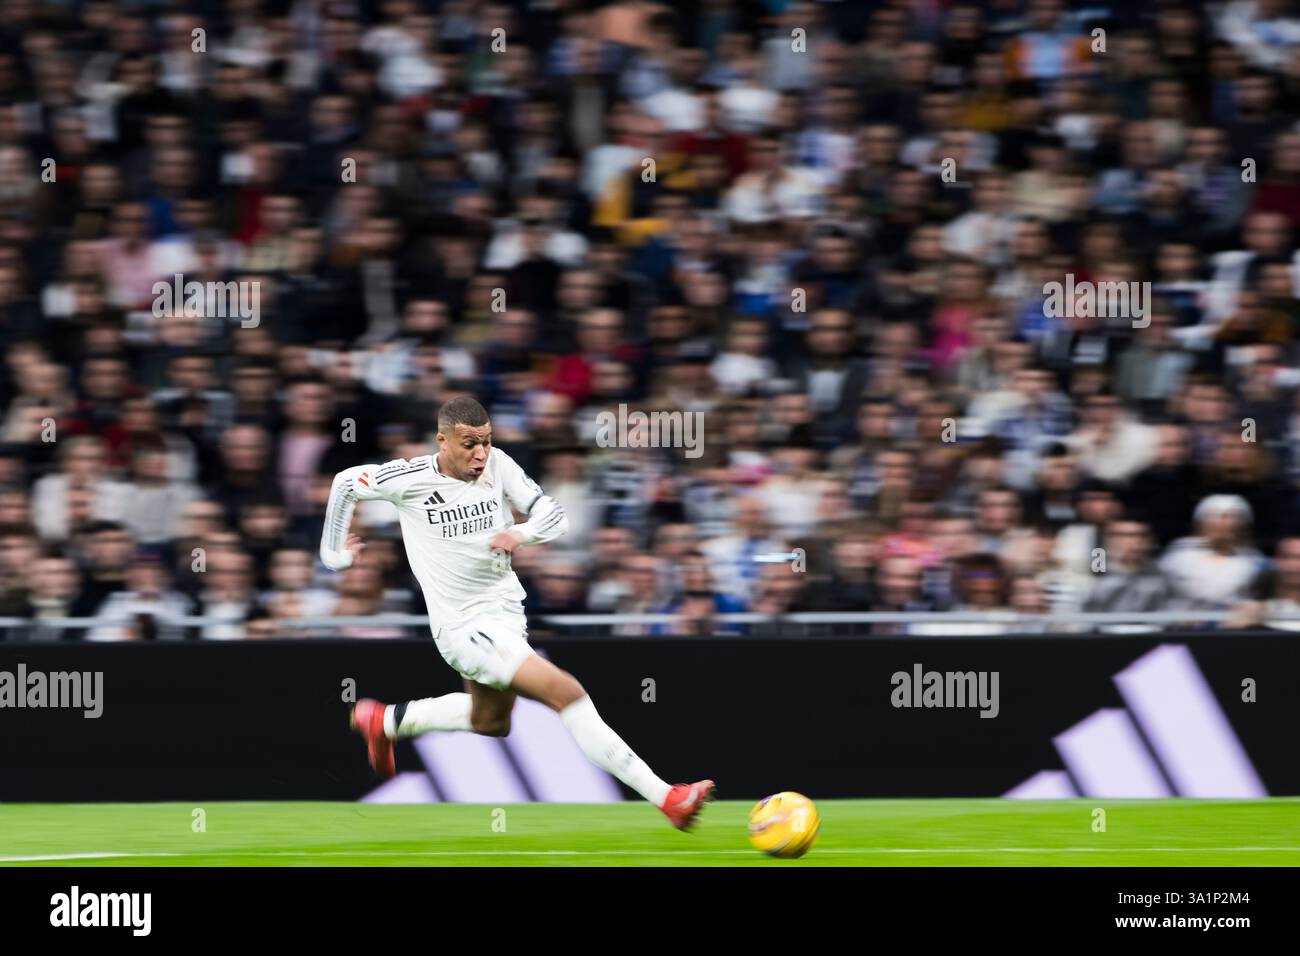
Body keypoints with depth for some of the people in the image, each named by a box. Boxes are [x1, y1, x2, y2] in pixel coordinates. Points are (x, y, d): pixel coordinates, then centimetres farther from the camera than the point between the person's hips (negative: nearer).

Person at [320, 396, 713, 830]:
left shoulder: (497, 465, -4)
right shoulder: (412, 478, -15)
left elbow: (554, 516, -6)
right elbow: (345, 483, 1)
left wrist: (523, 533, -27)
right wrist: (334, 552, 8)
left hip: (505, 611, 7)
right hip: (462, 627, -7)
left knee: (490, 722, 29)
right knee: (567, 693, -20)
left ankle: (386, 721, 49)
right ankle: (665, 798, -24)